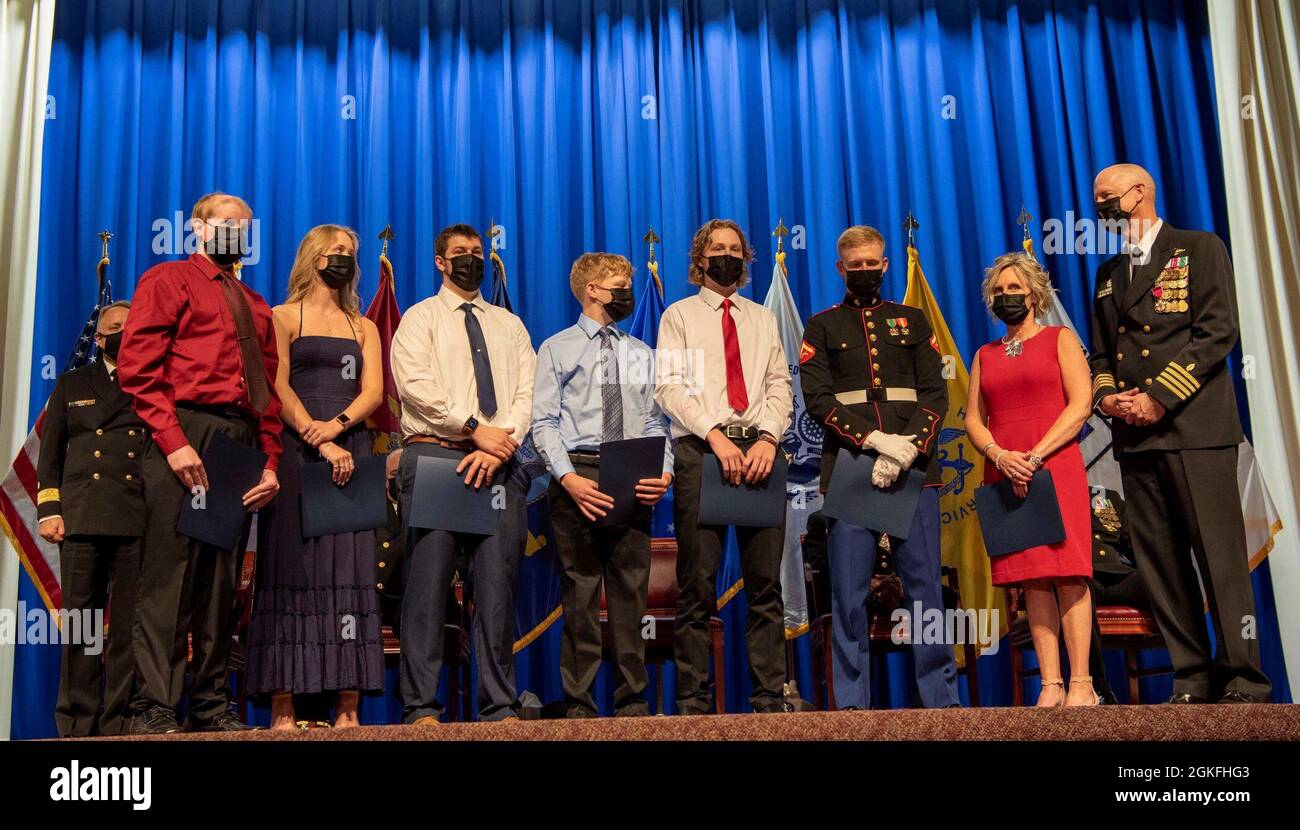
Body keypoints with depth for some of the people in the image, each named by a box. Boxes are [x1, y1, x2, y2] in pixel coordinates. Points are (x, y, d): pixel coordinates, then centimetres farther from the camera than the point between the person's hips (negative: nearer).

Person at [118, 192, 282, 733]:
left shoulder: (255, 306, 25)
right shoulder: (167, 280, 8)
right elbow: (137, 366, -4)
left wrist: (271, 462, 8)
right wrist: (173, 441, -15)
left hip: (242, 443, 6)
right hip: (184, 431, -5)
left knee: (222, 578, 5)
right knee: (168, 572, -9)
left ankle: (211, 707, 9)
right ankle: (155, 709, -6)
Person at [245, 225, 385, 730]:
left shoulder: (363, 328, 20)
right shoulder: (283, 317, 9)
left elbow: (373, 391, 7)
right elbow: (278, 387, -4)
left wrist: (336, 426, -13)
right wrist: (318, 442, -15)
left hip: (350, 450, 3)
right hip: (296, 451, -3)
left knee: (349, 571, -3)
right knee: (294, 568, -7)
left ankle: (347, 705, -4)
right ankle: (285, 706, -8)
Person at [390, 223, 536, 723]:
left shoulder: (509, 325, 20)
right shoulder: (420, 319, 10)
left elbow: (527, 394, 8)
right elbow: (416, 386, -6)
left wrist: (498, 449, -9)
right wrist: (477, 430, -13)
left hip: (500, 464, 3)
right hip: (433, 456, -3)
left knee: (497, 584, 0)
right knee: (428, 582, -5)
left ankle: (500, 706, 4)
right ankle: (421, 707, -2)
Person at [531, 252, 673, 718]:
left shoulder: (641, 355, 17)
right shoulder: (557, 349, 5)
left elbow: (654, 423, 14)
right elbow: (544, 421, -3)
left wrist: (664, 471, -4)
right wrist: (568, 477, -16)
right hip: (578, 476, -3)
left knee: (632, 591, 4)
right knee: (580, 593, 1)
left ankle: (633, 702, 12)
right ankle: (579, 705, 8)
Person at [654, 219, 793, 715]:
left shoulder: (763, 319, 21)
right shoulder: (679, 315, 12)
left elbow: (780, 386, 11)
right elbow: (669, 386, -1)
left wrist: (768, 437, -8)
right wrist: (715, 434, -14)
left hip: (759, 450, 3)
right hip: (700, 449, -3)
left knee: (765, 582, 1)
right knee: (698, 585, -3)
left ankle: (771, 699, 5)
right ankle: (693, 701, 1)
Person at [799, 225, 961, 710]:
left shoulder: (913, 320, 17)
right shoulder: (822, 327, 12)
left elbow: (936, 393, 8)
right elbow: (817, 398, 0)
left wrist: (908, 446, -11)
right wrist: (874, 440, -14)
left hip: (914, 468, 1)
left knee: (925, 586, 1)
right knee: (849, 593, -2)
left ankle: (942, 698, 8)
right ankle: (852, 703, 4)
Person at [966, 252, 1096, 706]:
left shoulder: (1060, 338, 8)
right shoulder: (985, 355, 18)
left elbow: (1081, 404, -3)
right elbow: (973, 419, 11)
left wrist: (1035, 456, -12)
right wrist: (1000, 456, -9)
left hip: (1055, 466, -3)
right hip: (1005, 472, 3)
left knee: (1068, 574, -8)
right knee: (1031, 578, 0)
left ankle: (1081, 685, -7)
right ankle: (1050, 685, 1)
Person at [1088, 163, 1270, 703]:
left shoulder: (1200, 249, 5)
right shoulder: (1108, 273, 22)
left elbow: (1218, 331, -6)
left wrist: (1159, 396, -14)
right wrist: (1107, 395, -1)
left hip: (1195, 426, -5)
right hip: (1135, 436, 6)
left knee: (1219, 554, -7)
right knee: (1159, 560, 3)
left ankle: (1243, 679, -1)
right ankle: (1192, 676, 9)